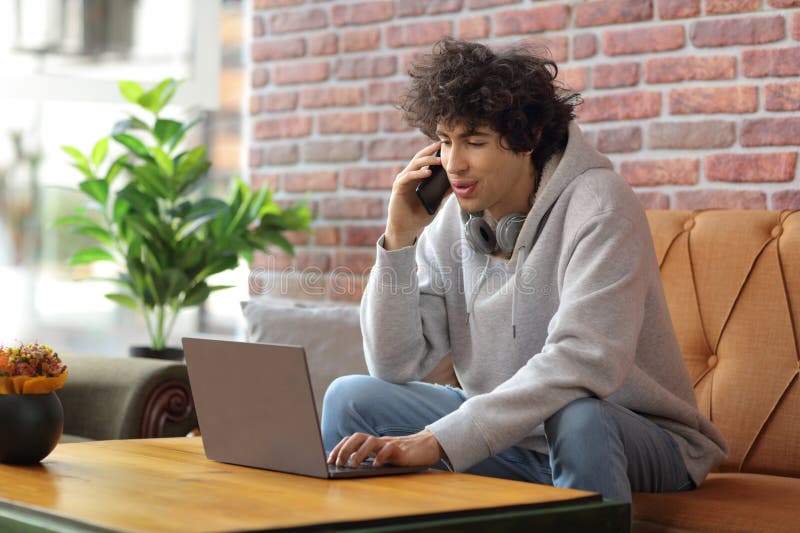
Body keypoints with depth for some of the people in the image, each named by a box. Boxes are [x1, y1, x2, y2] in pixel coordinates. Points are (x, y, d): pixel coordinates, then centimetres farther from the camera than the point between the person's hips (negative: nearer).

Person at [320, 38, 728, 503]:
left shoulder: (598, 204, -19)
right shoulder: (449, 223, -1)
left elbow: (584, 361, -33)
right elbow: (394, 367, -1)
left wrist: (439, 440, -39)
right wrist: (400, 238, -13)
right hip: (516, 437, 6)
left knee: (577, 416, -39)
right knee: (351, 398, -5)